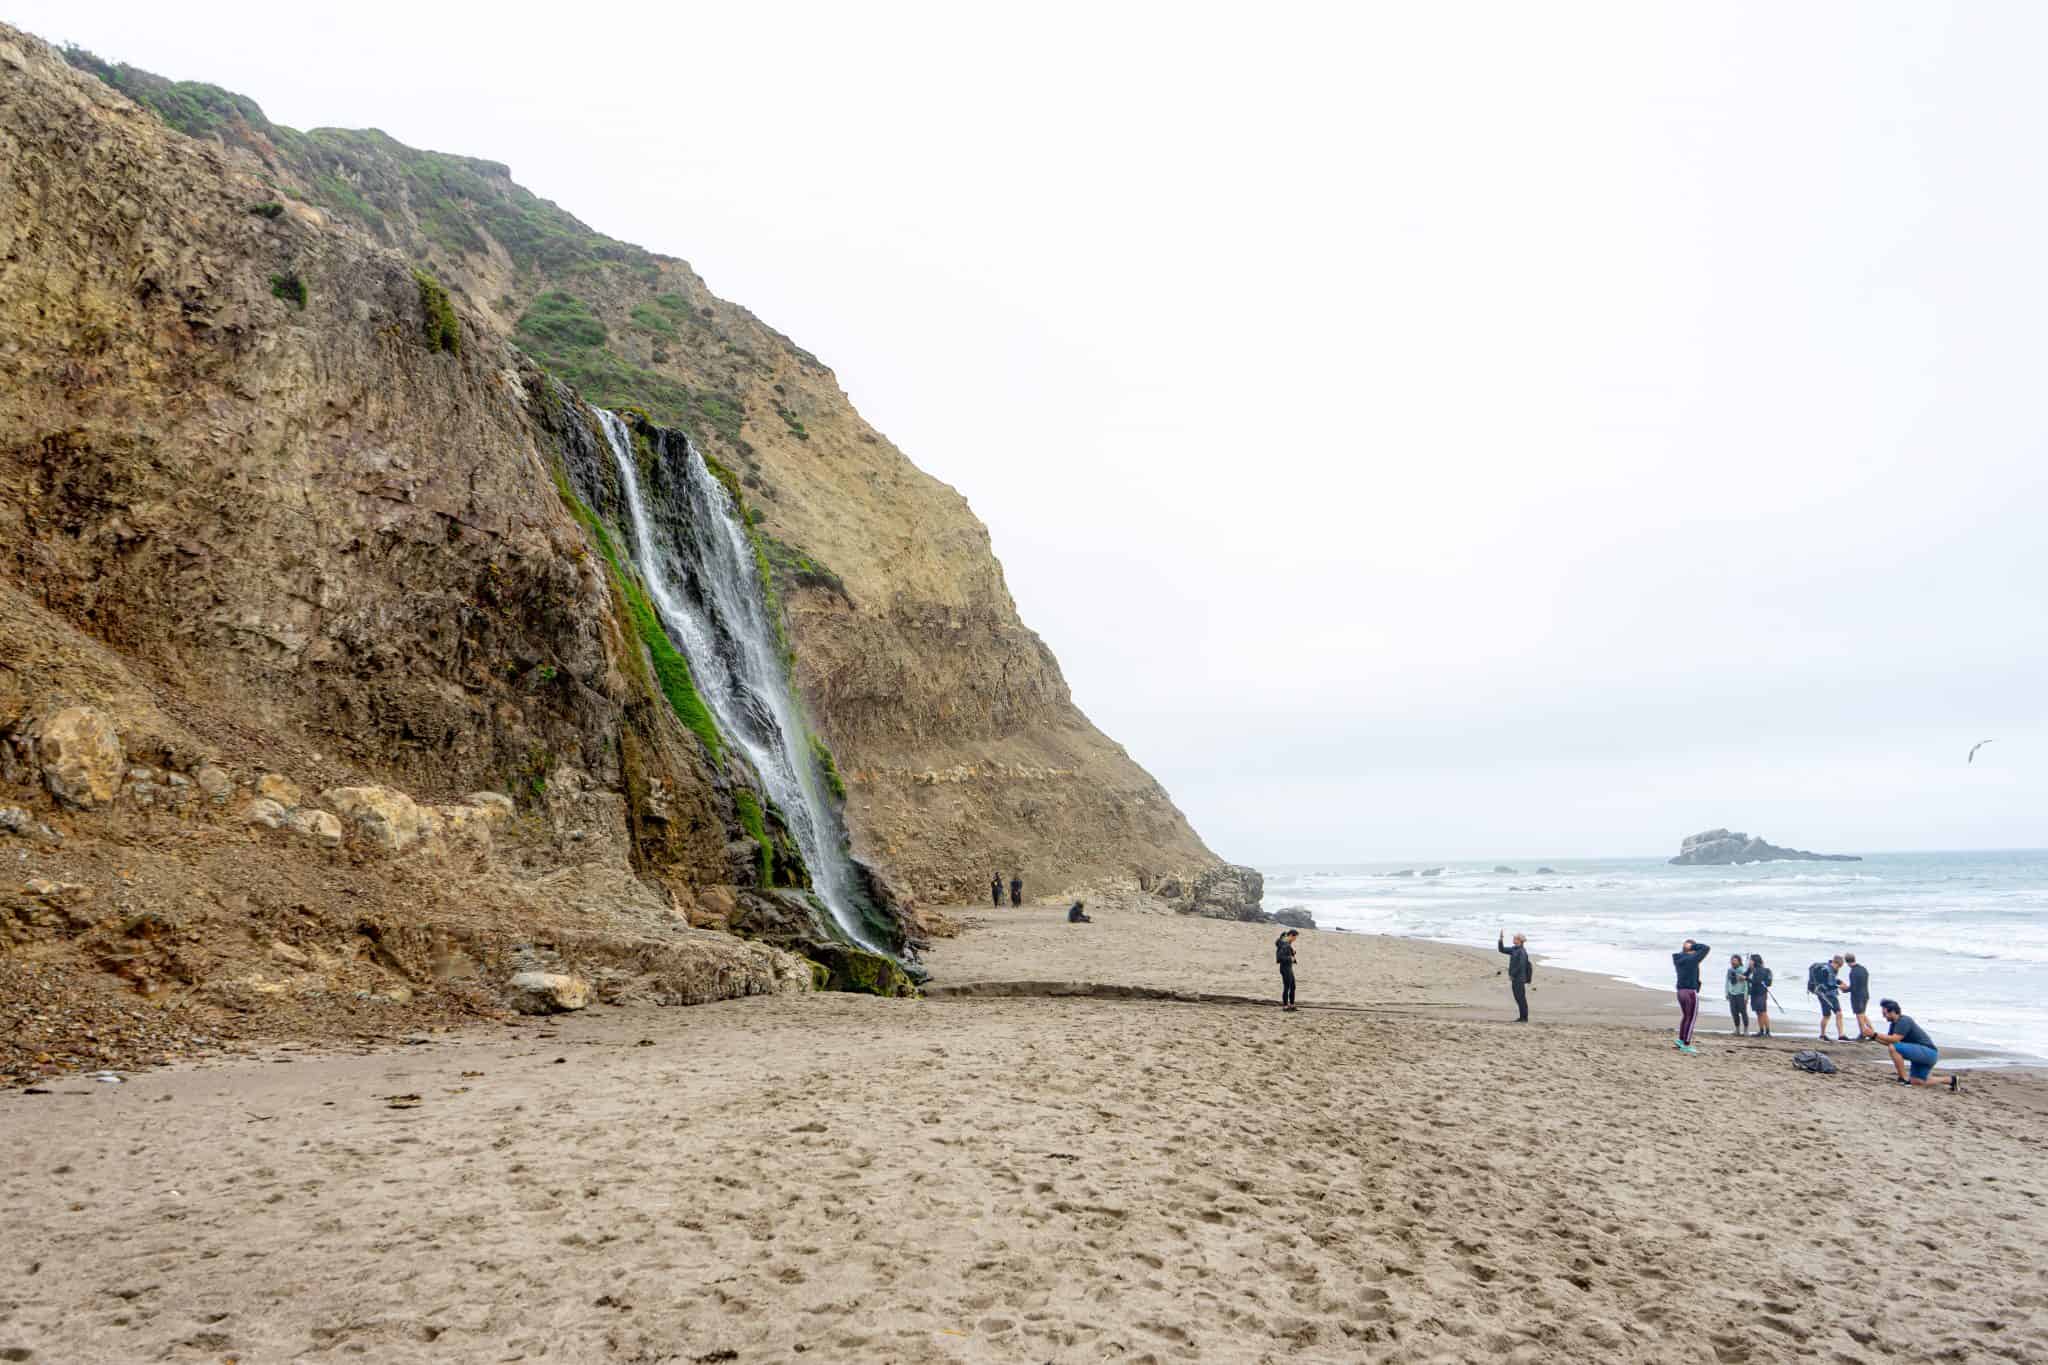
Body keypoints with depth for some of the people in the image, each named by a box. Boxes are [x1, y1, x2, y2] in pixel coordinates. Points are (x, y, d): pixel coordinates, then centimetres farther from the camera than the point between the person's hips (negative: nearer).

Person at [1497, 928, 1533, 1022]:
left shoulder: (1522, 951, -15)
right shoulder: (1514, 949, 11)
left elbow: (1521, 965, -23)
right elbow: (1501, 949, 13)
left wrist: (1511, 975, -18)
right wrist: (1501, 939, 2)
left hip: (1519, 978, -9)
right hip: (1515, 978, 9)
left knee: (1521, 998, -3)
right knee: (1518, 998, 12)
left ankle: (1525, 1018, 3)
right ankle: (1521, 1017, 17)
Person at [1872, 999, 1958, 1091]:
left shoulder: (1904, 1021, -19)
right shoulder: (1894, 1023, 10)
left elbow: (1894, 1039, -28)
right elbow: (1888, 1041, 11)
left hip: (1928, 1052, -10)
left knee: (1893, 1048, -26)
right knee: (1916, 1081, 13)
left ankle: (1904, 1079, -18)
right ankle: (1951, 1080, 19)